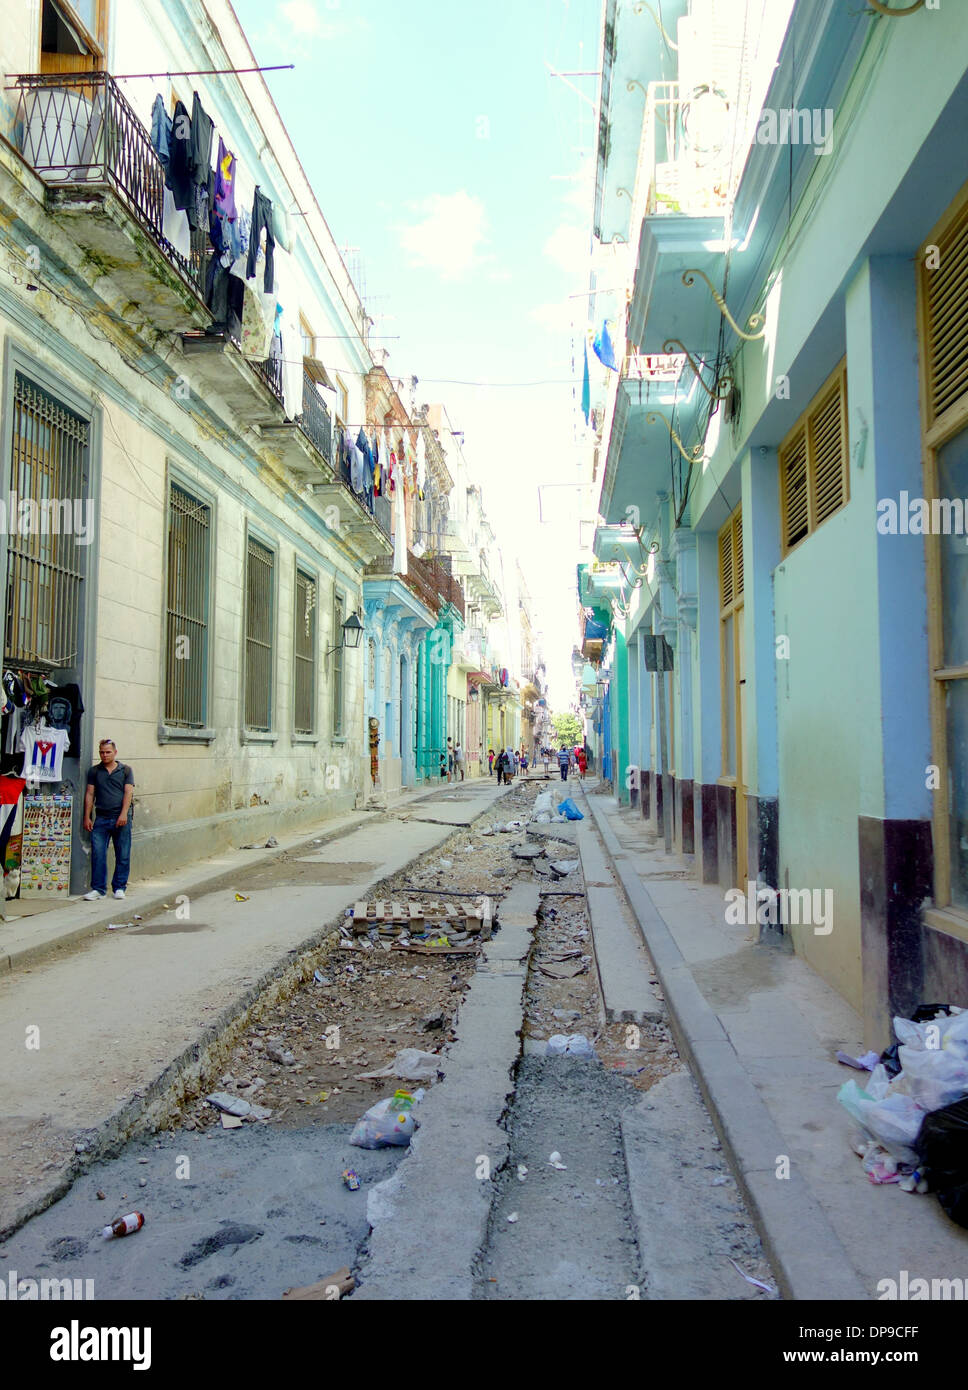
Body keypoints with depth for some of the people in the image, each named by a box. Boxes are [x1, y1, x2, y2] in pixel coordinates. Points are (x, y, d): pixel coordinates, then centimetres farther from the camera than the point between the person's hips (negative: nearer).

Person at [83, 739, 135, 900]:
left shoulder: (125, 770, 7)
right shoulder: (94, 771, 12)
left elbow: (128, 792, -1)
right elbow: (89, 794, 10)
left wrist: (124, 814, -12)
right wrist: (87, 817, 3)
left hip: (121, 819, -1)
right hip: (101, 818, 1)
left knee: (123, 855, 2)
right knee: (97, 854, -4)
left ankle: (119, 887, 13)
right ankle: (98, 888, 4)